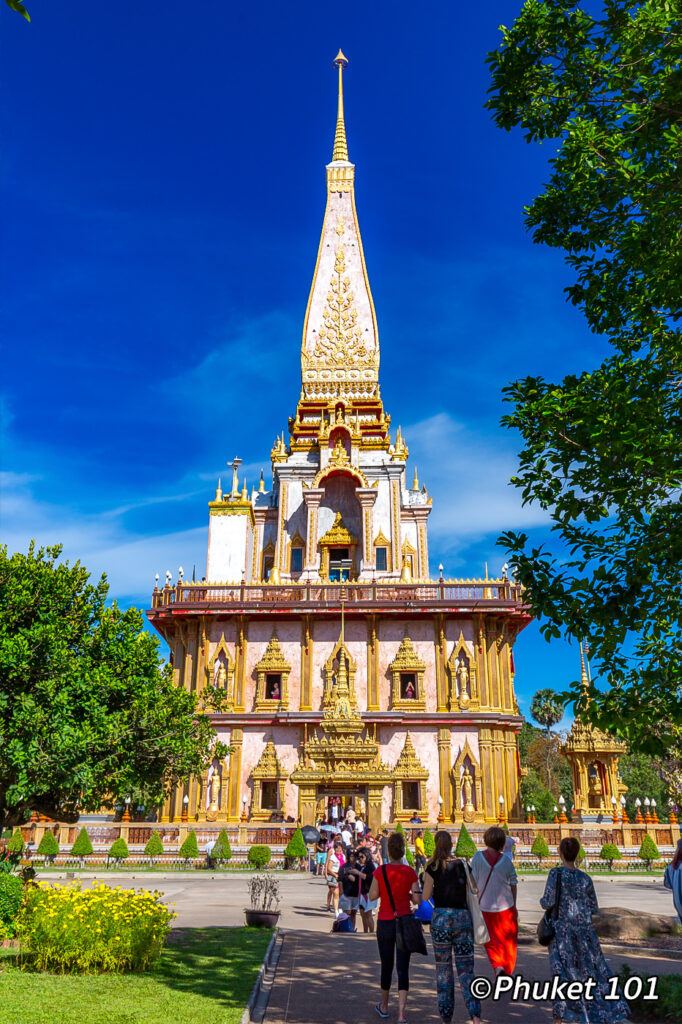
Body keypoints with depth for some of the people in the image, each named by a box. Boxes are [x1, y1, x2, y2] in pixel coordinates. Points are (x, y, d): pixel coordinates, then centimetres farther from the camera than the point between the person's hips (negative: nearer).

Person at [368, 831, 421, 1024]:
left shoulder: (380, 871, -10)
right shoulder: (410, 872, -8)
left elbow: (372, 896, -3)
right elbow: (417, 900, -7)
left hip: (385, 923, 0)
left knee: (386, 966, 16)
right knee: (403, 968, 5)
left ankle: (384, 1007, 34)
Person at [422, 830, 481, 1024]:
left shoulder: (433, 867, -5)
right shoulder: (462, 865, 3)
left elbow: (425, 896, -5)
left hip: (441, 917, -2)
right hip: (463, 916, 2)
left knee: (443, 968, 9)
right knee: (465, 967, 5)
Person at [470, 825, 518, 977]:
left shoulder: (478, 857, -9)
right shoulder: (506, 860, -7)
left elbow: (474, 883, -6)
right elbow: (513, 885, 2)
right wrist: (514, 907, 16)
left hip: (486, 907, 0)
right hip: (506, 907, 1)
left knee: (491, 941, 11)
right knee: (508, 941, 17)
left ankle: (498, 965, -11)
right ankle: (507, 971, 19)